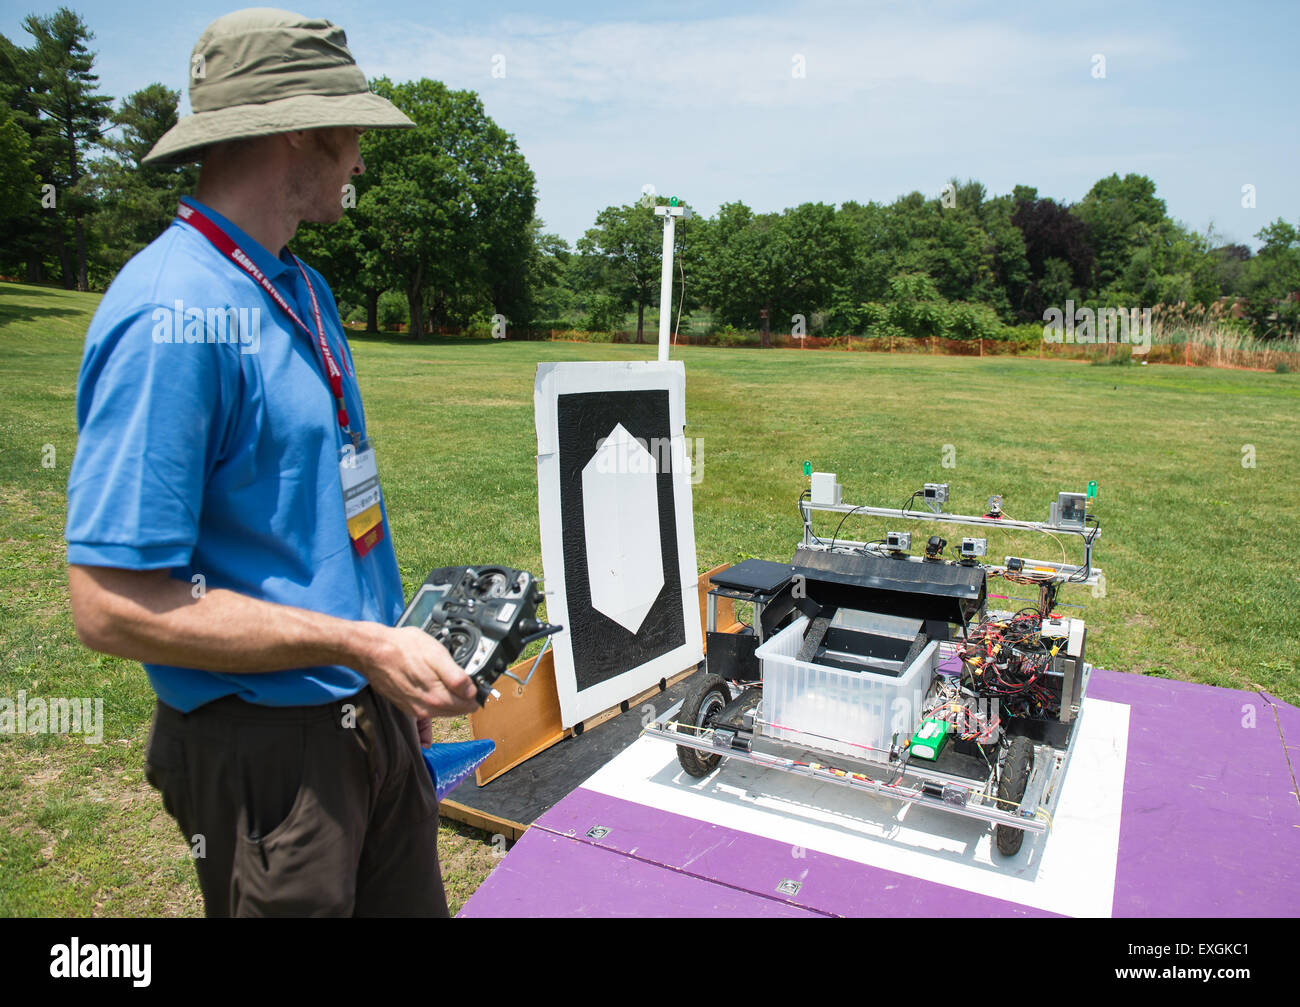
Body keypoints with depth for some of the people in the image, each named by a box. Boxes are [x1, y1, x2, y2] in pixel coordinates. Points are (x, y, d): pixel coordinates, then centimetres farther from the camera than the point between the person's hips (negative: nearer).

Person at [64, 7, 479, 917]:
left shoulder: (302, 289, 8)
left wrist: (395, 654, 11)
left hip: (373, 711, 8)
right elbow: (113, 606, -23)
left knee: (413, 901, 23)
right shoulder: (174, 315, -22)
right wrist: (361, 646, -23)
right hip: (269, 747, -8)